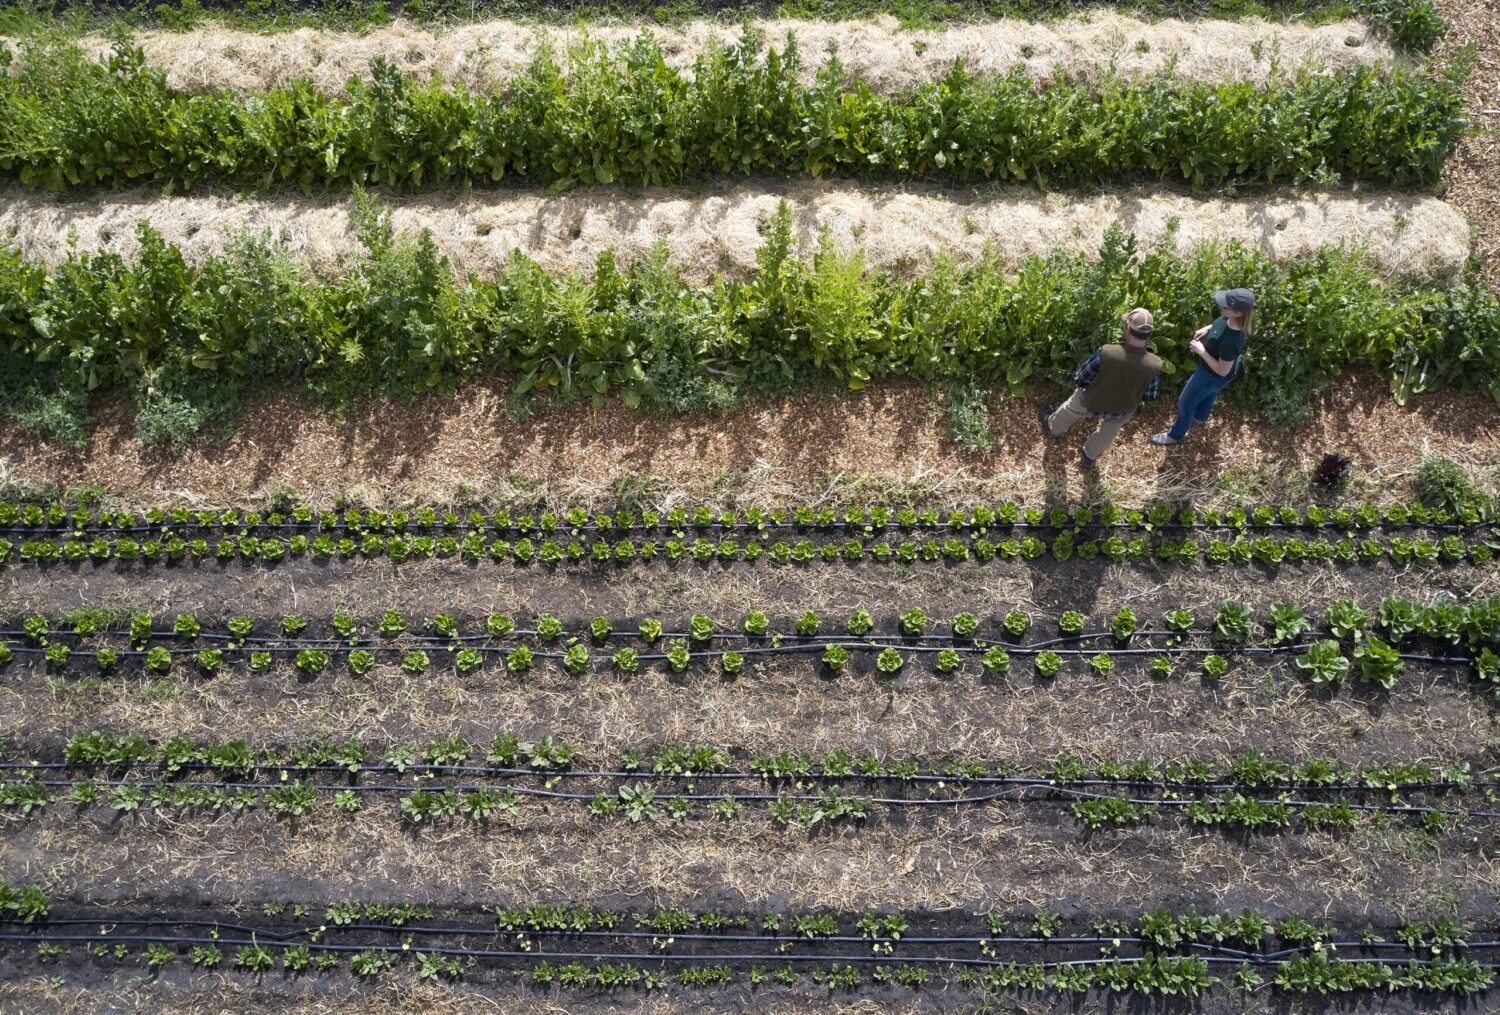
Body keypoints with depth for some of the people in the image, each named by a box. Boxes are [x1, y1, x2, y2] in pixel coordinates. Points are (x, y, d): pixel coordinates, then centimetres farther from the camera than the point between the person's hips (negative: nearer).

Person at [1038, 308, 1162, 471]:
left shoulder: (1106, 352, -37)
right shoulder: (1155, 365, -30)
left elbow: (1079, 380, -21)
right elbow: (1148, 397, -12)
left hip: (1091, 402, -1)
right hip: (1122, 412, 1)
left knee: (1070, 410, 34)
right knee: (1107, 434, 35)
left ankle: (1052, 427, 63)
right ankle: (1090, 457, 58)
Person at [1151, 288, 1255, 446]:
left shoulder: (1231, 341, -45)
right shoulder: (1232, 319, -23)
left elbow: (1222, 371, -31)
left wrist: (1201, 351, -29)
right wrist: (1207, 328, -9)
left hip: (1212, 376, -8)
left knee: (1185, 403, 17)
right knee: (1209, 393, 37)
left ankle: (1175, 435, 42)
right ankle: (1200, 417, 68)